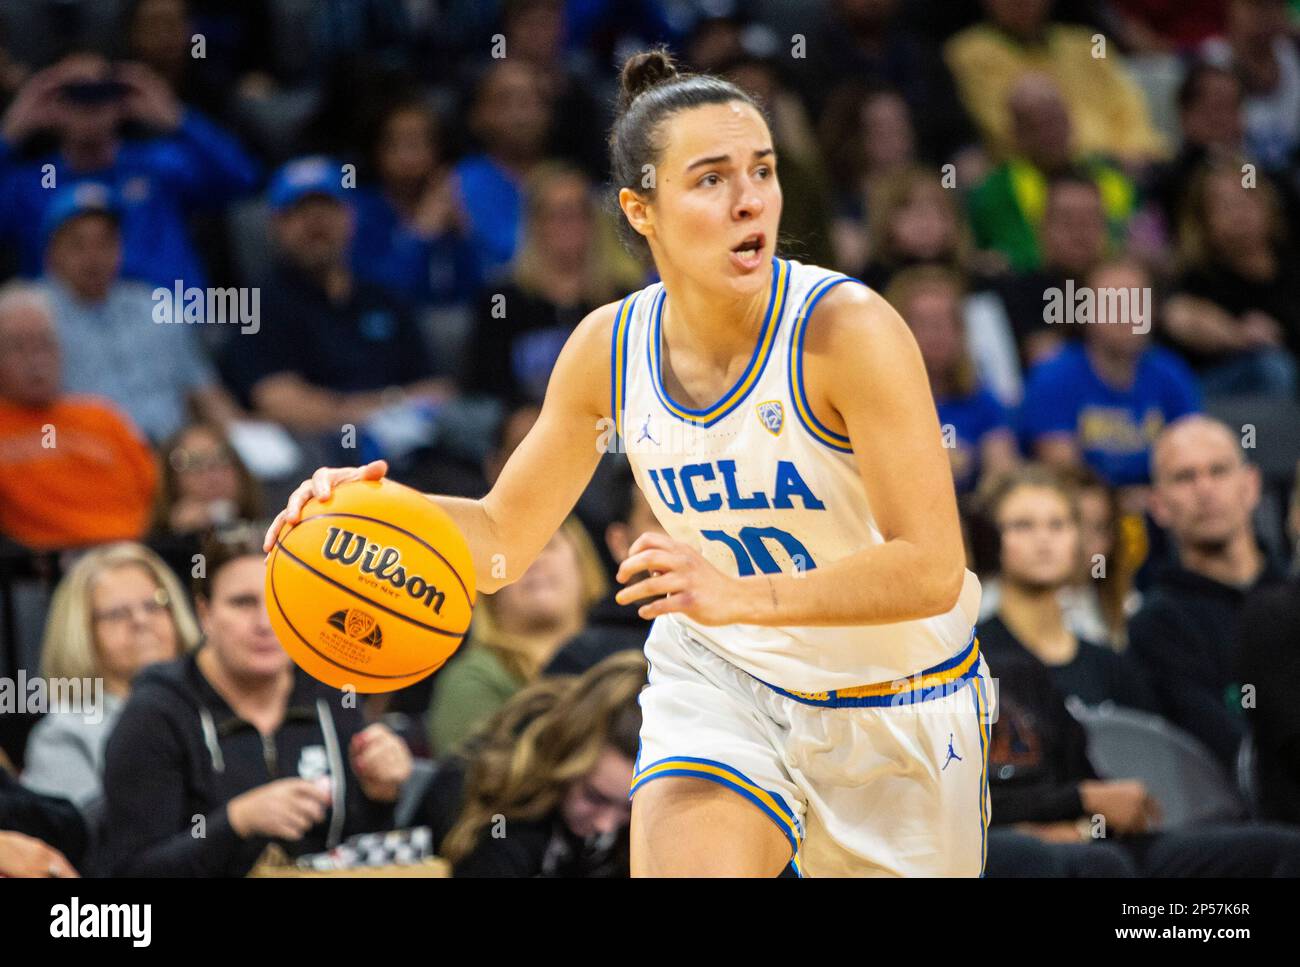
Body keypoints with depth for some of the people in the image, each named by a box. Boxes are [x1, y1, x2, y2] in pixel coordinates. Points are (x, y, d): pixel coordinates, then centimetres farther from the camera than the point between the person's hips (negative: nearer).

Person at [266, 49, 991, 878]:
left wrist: (741, 595, -43)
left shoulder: (849, 328, -25)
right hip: (719, 683, 2)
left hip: (897, 713, -2)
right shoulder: (609, 350, -10)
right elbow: (504, 538, 2)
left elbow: (932, 570, -30)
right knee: (683, 865, -24)